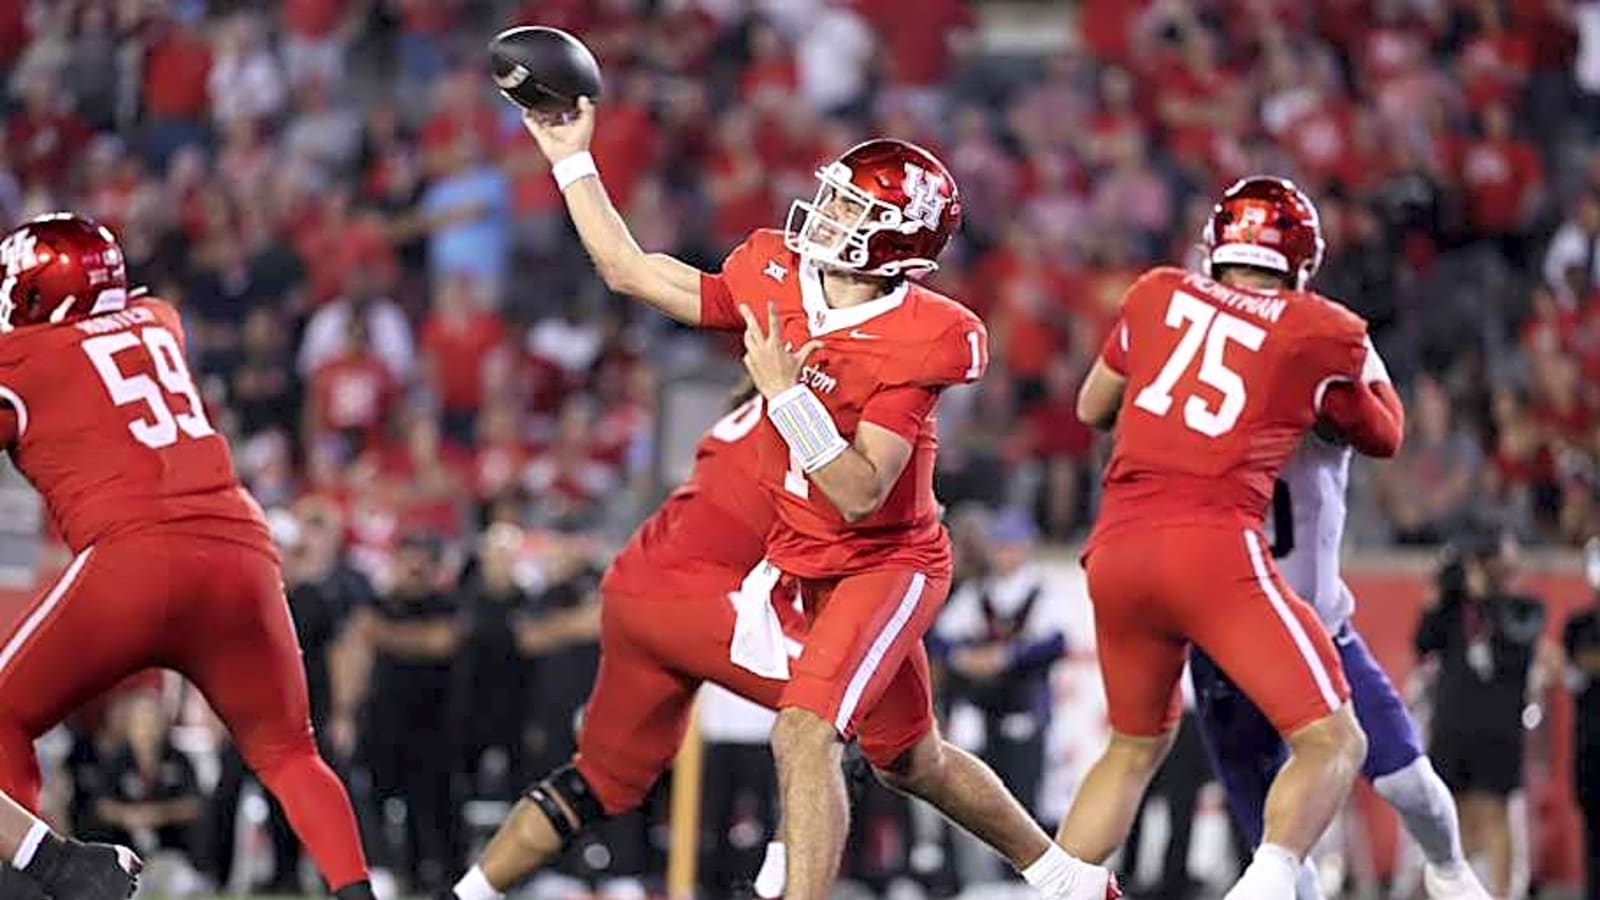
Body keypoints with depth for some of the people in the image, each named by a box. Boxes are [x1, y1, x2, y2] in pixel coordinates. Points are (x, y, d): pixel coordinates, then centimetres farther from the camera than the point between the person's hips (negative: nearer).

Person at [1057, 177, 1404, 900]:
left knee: (1136, 746, 26)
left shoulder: (1158, 296, 17)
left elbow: (1092, 409, 32)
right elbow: (1382, 439, 27)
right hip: (1213, 545, -5)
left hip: (1116, 548, 5)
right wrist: (1368, 368, 44)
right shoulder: (1324, 335, 9)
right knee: (1332, 744, -2)